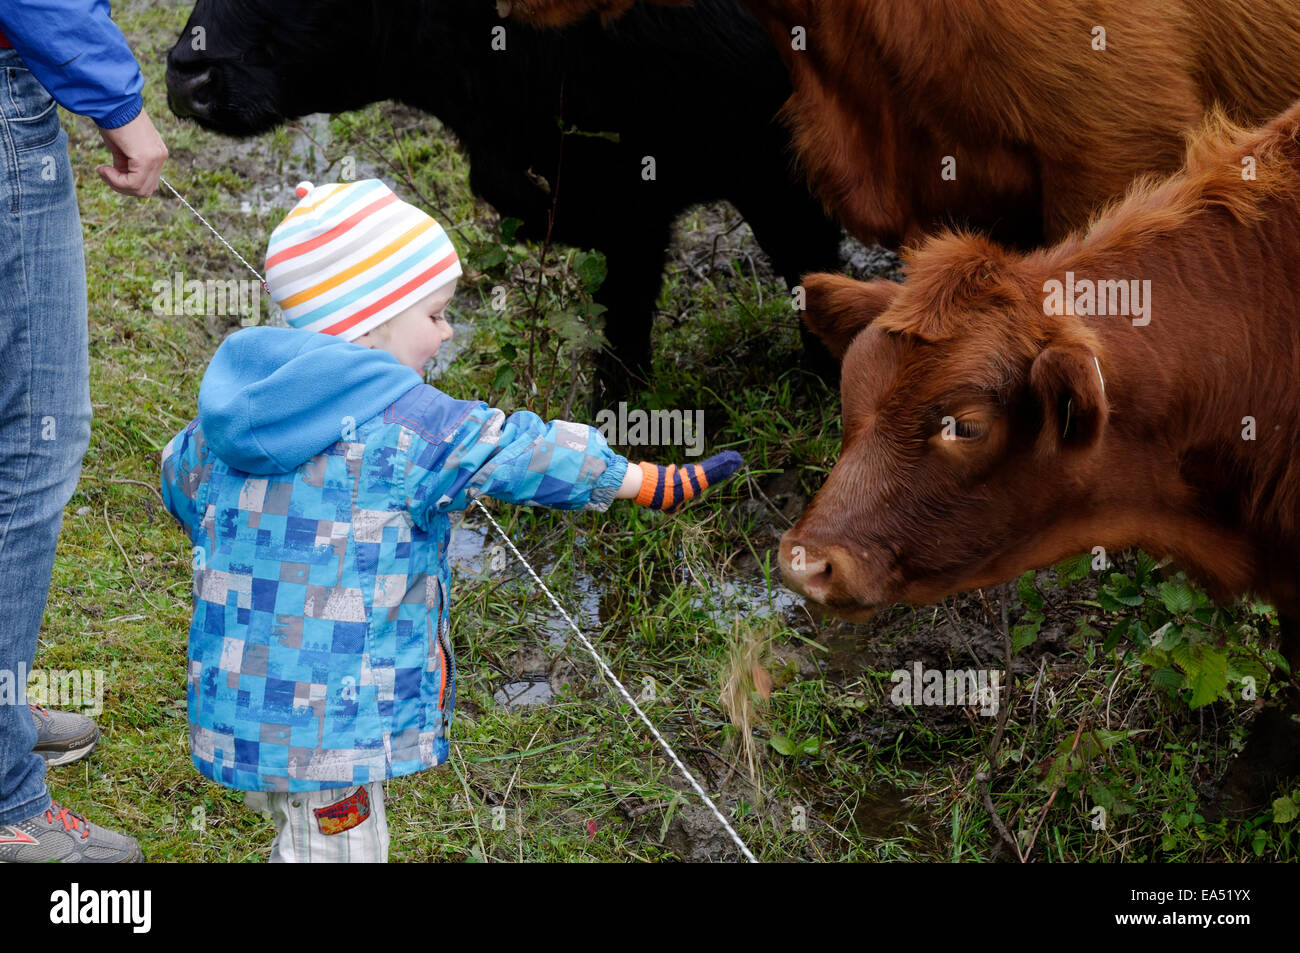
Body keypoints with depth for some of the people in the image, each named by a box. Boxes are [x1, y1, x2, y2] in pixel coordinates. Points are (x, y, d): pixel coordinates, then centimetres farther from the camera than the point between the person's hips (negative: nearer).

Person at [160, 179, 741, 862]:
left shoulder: (228, 408, 6)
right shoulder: (405, 426, -16)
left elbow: (181, 483, 23)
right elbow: (516, 455, -11)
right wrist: (651, 483, -3)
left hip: (239, 696, 7)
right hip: (328, 710, -7)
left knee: (307, 828, 22)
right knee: (336, 846, 3)